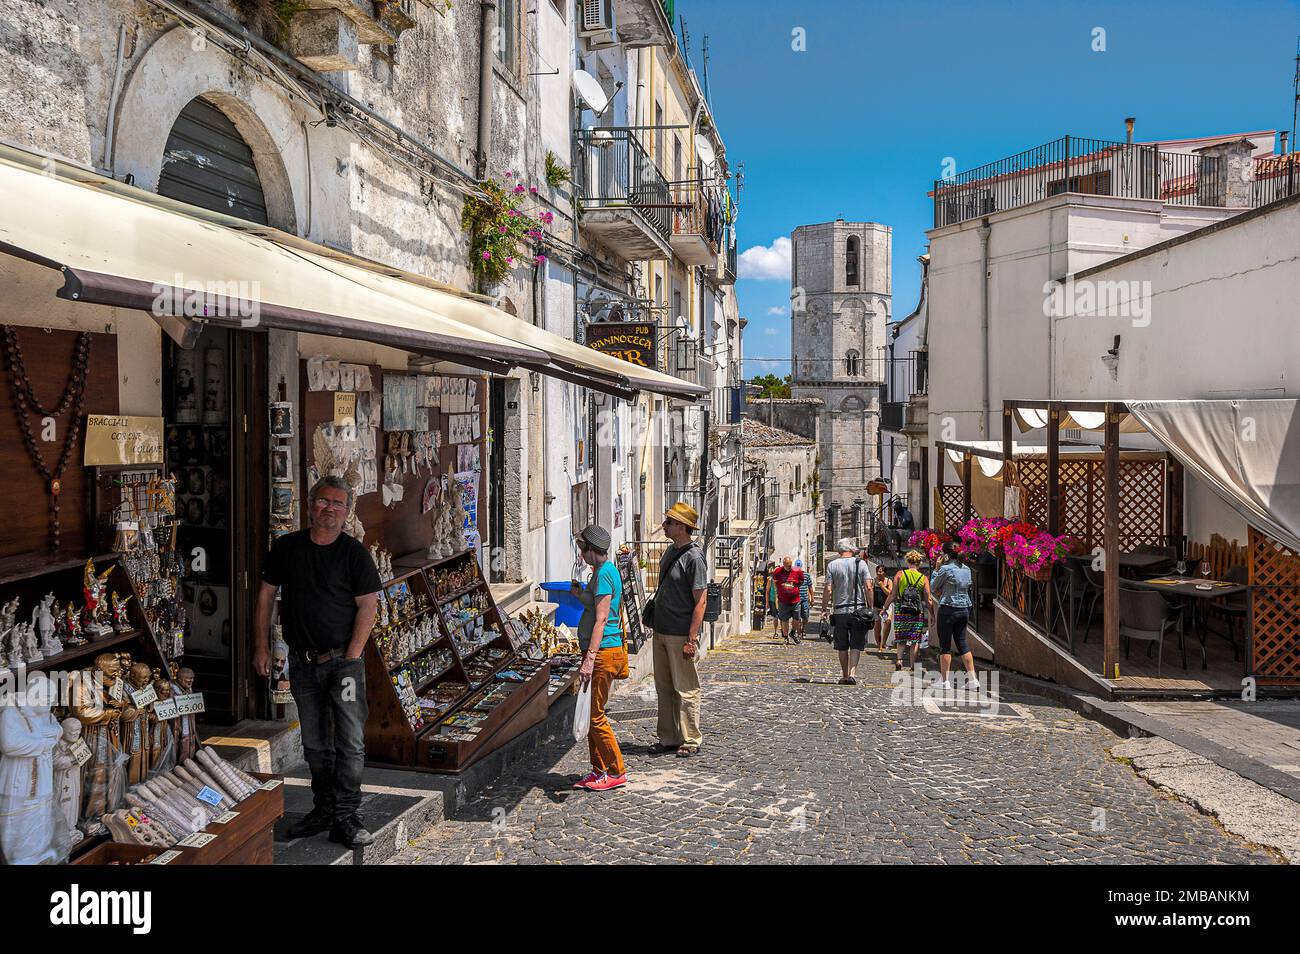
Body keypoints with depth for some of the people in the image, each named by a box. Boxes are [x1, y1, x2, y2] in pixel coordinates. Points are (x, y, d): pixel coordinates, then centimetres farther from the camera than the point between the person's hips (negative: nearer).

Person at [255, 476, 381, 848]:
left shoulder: (354, 552, -4)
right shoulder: (286, 547, 5)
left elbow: (368, 606, -7)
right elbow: (266, 595, 10)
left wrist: (351, 656, -12)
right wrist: (261, 647, 6)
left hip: (343, 660, -3)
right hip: (302, 663, 3)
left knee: (350, 741, -5)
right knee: (315, 743, 14)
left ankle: (345, 817, 5)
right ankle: (324, 809, 27)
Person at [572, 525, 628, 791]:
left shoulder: (604, 574, -16)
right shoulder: (608, 569, 14)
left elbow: (601, 619, -23)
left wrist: (589, 659, -26)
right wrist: (582, 595, 27)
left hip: (603, 652, -10)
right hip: (602, 651, 10)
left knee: (596, 716, -2)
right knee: (591, 714, 15)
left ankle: (617, 773, 9)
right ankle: (599, 770, 23)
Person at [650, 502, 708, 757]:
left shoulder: (694, 557, -15)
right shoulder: (670, 551, 11)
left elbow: (700, 601, -18)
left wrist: (691, 639, -20)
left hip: (680, 635, -9)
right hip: (661, 631, 9)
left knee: (685, 689, 1)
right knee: (664, 688, 14)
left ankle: (690, 740, 13)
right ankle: (668, 738, 24)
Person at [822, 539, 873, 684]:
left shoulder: (832, 565, -1)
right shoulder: (861, 563, -1)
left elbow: (828, 590, -5)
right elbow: (868, 588, -6)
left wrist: (823, 609, 3)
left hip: (839, 610, 1)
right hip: (858, 609, -1)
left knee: (842, 646, 10)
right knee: (856, 645, 5)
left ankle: (845, 676, 15)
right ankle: (852, 673, -9)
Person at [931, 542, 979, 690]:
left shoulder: (945, 569, -12)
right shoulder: (967, 569, 8)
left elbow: (933, 588, -2)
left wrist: (936, 570, 7)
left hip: (948, 609, -6)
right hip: (964, 610, 6)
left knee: (945, 645, 1)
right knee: (962, 643, 12)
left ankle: (944, 681, 4)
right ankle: (972, 679, 9)